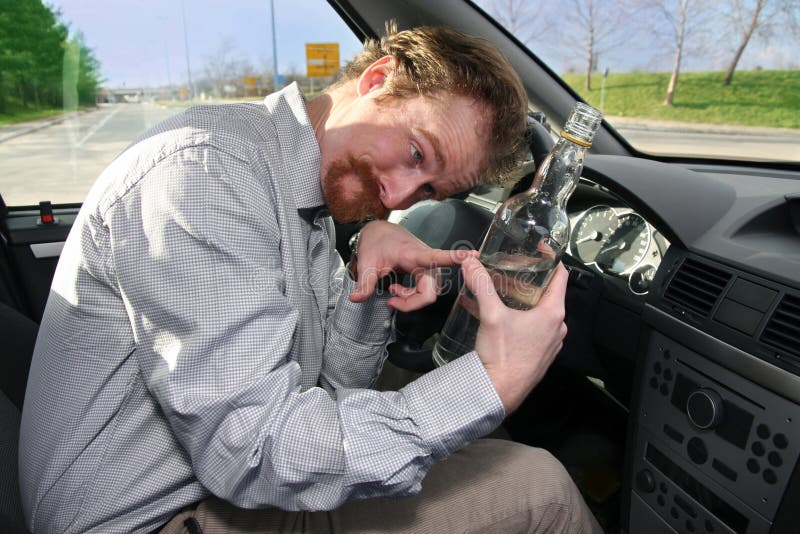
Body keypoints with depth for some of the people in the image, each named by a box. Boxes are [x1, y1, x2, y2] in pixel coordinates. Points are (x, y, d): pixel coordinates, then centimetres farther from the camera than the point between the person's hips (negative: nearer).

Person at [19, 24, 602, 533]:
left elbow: (337, 384, 3)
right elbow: (251, 450, -30)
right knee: (534, 485, -12)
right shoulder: (206, 167, -24)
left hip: (229, 472, 8)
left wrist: (367, 279, -14)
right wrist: (492, 385, -31)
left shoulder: (311, 194, 3)